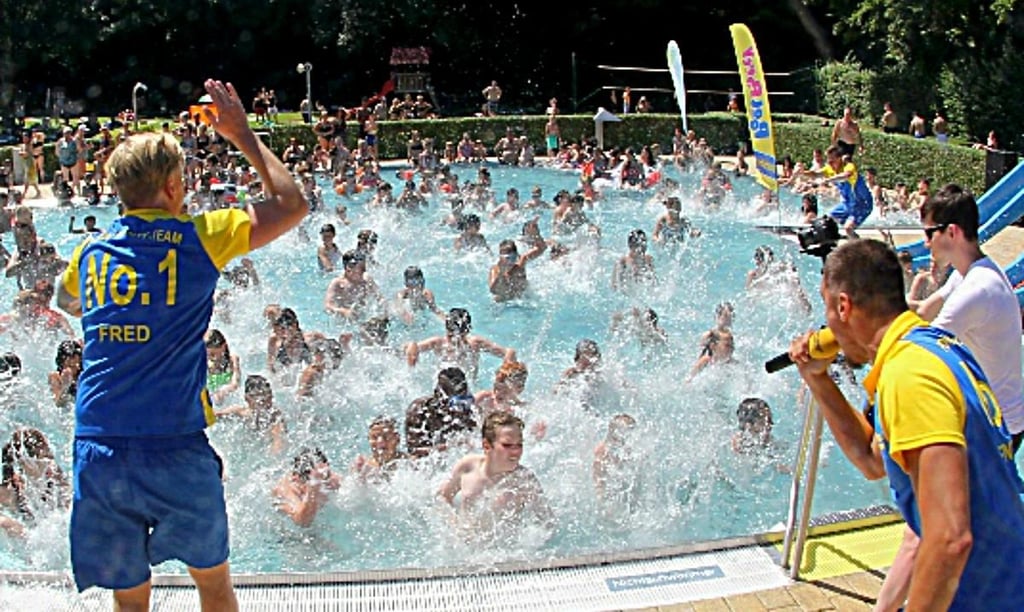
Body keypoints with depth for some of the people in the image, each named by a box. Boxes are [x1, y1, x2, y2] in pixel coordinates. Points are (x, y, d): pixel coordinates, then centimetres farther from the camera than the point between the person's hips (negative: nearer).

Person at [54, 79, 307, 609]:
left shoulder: (91, 252, 10)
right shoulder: (199, 239, -3)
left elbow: (65, 302, 33)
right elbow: (291, 205, 6)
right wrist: (242, 135, 13)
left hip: (96, 448, 4)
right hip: (174, 448, -3)